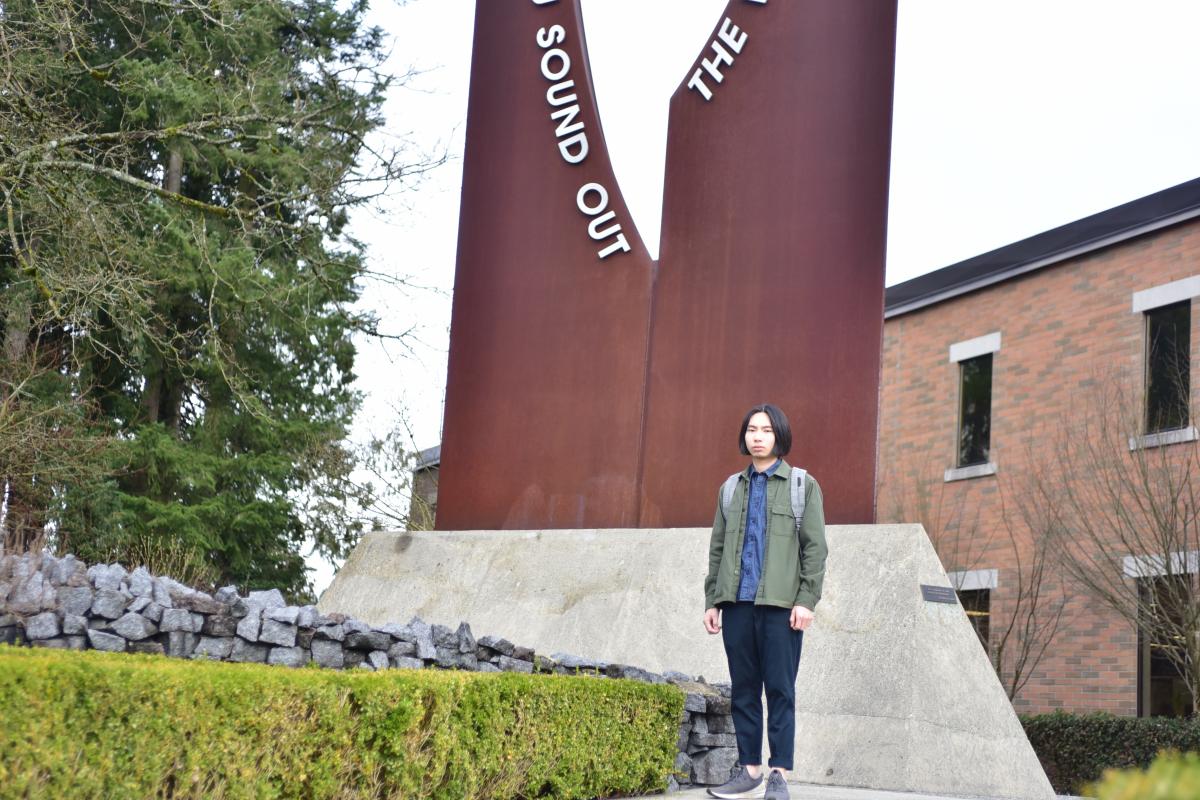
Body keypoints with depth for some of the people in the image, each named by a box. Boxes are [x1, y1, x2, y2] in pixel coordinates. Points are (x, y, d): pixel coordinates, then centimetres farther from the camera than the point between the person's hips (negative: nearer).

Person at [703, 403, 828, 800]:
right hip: (737, 603, 4)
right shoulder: (731, 488, 16)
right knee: (743, 689, 6)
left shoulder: (802, 485, 5)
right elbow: (717, 549, 16)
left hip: (779, 604, -4)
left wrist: (806, 600, -10)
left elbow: (815, 548, -1)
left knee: (779, 690, -2)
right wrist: (711, 600, 9)